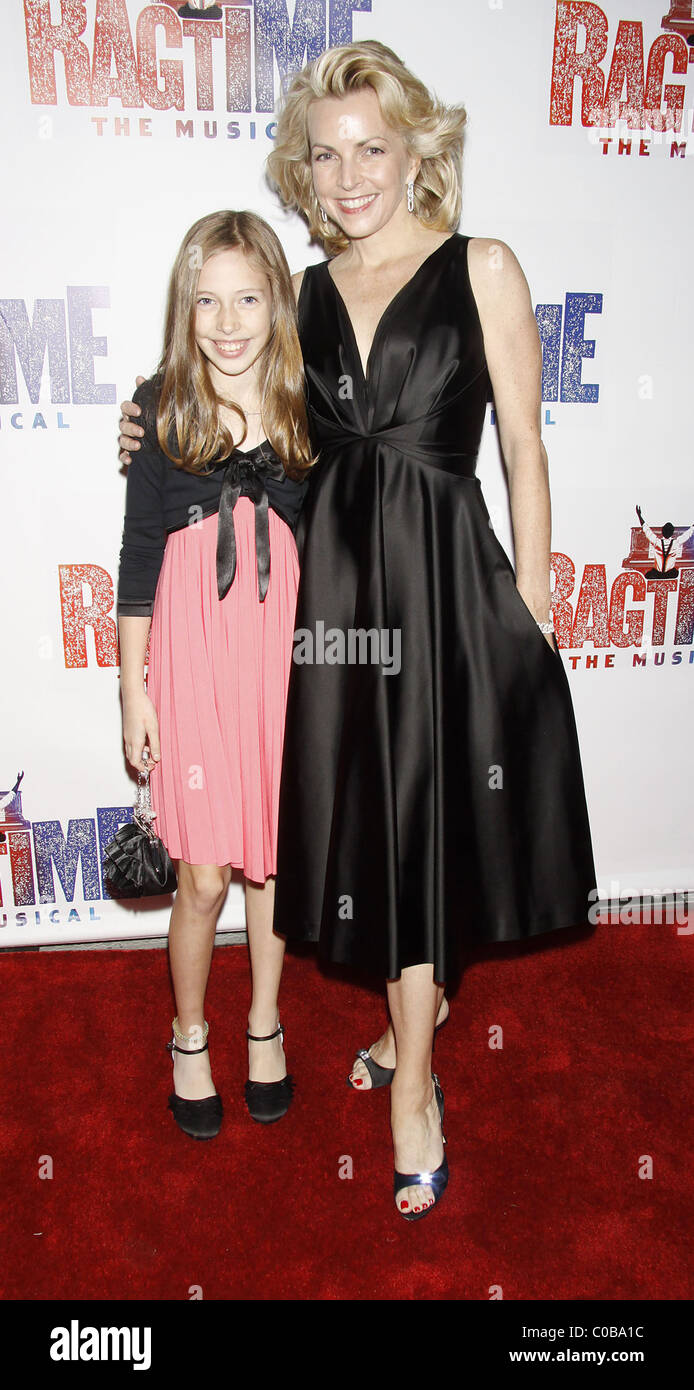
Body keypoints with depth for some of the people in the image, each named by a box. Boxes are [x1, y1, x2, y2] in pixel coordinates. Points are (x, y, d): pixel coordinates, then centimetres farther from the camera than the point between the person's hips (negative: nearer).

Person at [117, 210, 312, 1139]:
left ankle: (265, 1020, 36)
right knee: (203, 875, 3)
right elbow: (140, 552, 2)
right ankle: (190, 1036, 30)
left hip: (288, 643, 2)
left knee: (275, 854, 13)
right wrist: (134, 687, 0)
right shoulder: (164, 409, 0)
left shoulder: (307, 410, 3)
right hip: (194, 647, -1)